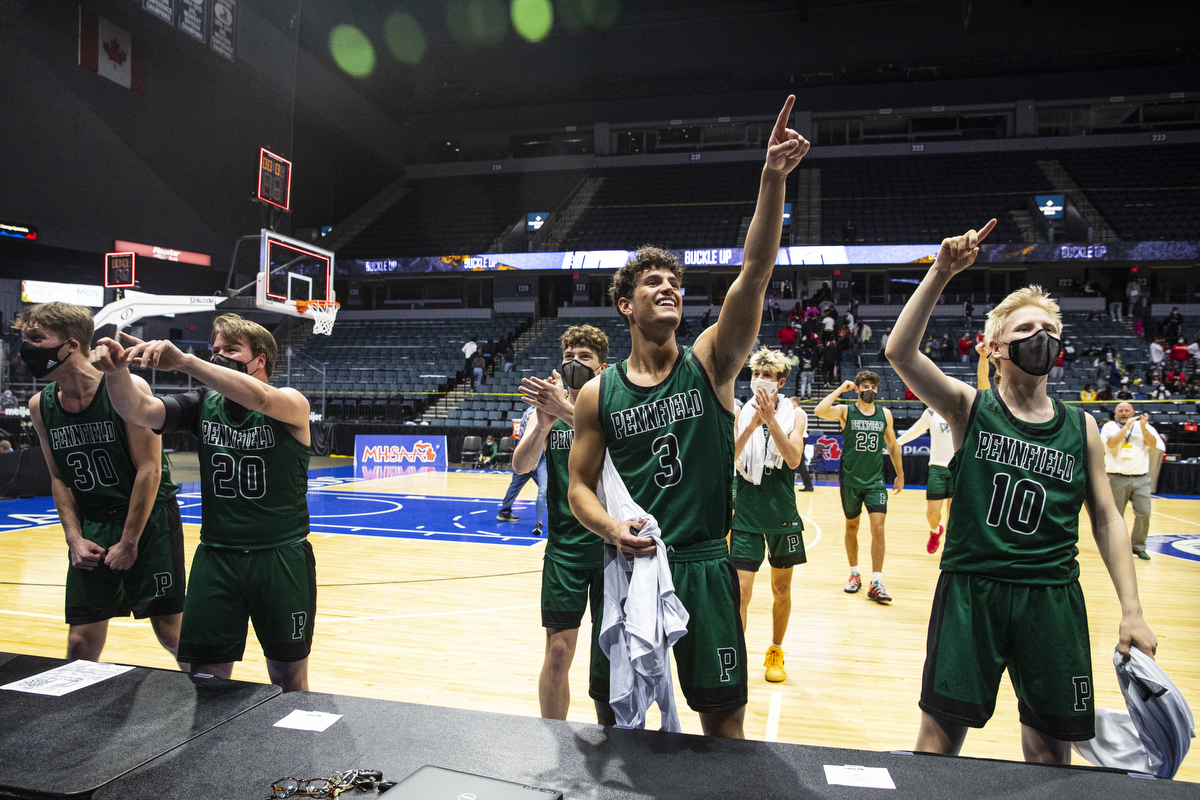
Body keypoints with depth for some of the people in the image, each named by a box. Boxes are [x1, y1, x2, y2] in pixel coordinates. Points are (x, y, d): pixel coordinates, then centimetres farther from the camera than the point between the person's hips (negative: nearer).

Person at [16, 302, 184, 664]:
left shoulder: (127, 389, -15)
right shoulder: (40, 406, 2)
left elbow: (149, 469, -14)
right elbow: (59, 479, 12)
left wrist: (129, 542, -12)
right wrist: (75, 538, 1)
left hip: (150, 517, -5)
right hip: (91, 526, 5)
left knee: (171, 632, 1)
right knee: (81, 644, 5)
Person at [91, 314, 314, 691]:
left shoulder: (290, 405, -9)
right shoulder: (202, 406, 4)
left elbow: (258, 398, -31)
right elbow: (138, 412, -12)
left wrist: (184, 361, -40)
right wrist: (118, 371, -32)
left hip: (281, 556, -3)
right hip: (216, 557, 3)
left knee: (289, 678, 10)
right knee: (205, 676, 7)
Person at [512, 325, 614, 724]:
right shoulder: (549, 407, 4)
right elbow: (522, 465, -11)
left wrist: (568, 411, -39)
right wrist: (544, 422, -29)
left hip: (612, 543, -1)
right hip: (564, 544, 1)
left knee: (610, 650, 10)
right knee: (558, 651, -1)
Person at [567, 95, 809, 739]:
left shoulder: (710, 364, -2)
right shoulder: (598, 394, -1)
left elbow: (754, 273, -16)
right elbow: (580, 483, 4)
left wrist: (773, 180, -27)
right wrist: (613, 529, -18)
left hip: (704, 567, 0)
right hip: (627, 565, 1)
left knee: (723, 719, 11)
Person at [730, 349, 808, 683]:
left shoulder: (795, 414, 0)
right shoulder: (741, 412, 0)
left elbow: (793, 459, -15)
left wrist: (770, 419, -23)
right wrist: (753, 424, -23)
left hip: (783, 514, 1)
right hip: (746, 514, -1)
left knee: (781, 590, 14)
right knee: (740, 591, -7)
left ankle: (775, 652, 35)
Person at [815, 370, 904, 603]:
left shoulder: (885, 414, 4)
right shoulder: (846, 411, -5)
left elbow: (892, 445, 15)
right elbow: (820, 411, -25)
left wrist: (900, 474, 16)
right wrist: (841, 388, -17)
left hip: (875, 481, 1)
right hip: (850, 481, -1)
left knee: (878, 528, -9)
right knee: (851, 527, 12)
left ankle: (876, 584, -3)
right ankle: (854, 575, 29)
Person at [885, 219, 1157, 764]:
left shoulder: (1081, 428, 6)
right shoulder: (969, 408, -3)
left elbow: (1106, 520, 9)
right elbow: (900, 353, -19)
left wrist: (1131, 610, 1)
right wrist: (941, 274, -26)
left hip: (1053, 596, 3)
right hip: (969, 588, -3)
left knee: (1051, 748, 14)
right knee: (941, 730, 4)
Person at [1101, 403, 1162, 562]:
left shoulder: (1144, 426, 11)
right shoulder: (1110, 426, 6)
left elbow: (1153, 445, -4)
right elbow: (1111, 444, -12)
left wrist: (1143, 428, -16)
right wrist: (1127, 426, -14)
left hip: (1141, 478, 2)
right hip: (1117, 478, -2)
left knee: (1144, 513, -6)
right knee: (1115, 516, 2)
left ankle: (1138, 546, 10)